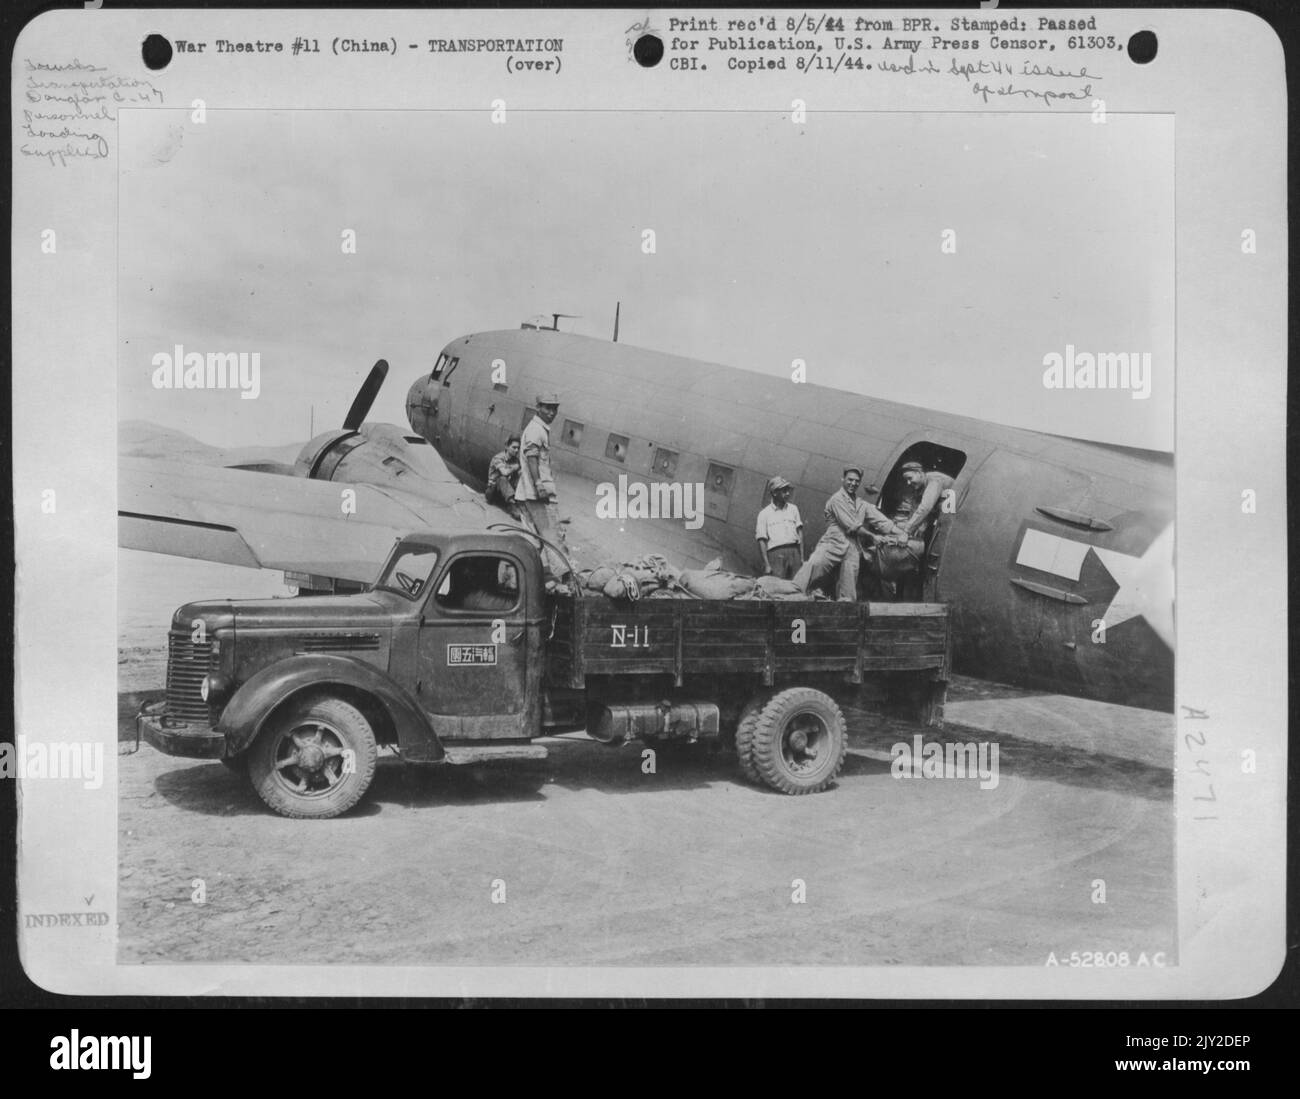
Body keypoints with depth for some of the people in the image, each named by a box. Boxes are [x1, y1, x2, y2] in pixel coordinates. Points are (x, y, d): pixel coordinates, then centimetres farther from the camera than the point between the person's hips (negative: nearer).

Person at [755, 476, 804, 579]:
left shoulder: (793, 509, 19)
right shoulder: (764, 513, 9)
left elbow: (799, 532, 14)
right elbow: (761, 540, 2)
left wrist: (802, 557, 4)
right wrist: (766, 564, -8)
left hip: (794, 551, 3)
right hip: (776, 554, -3)